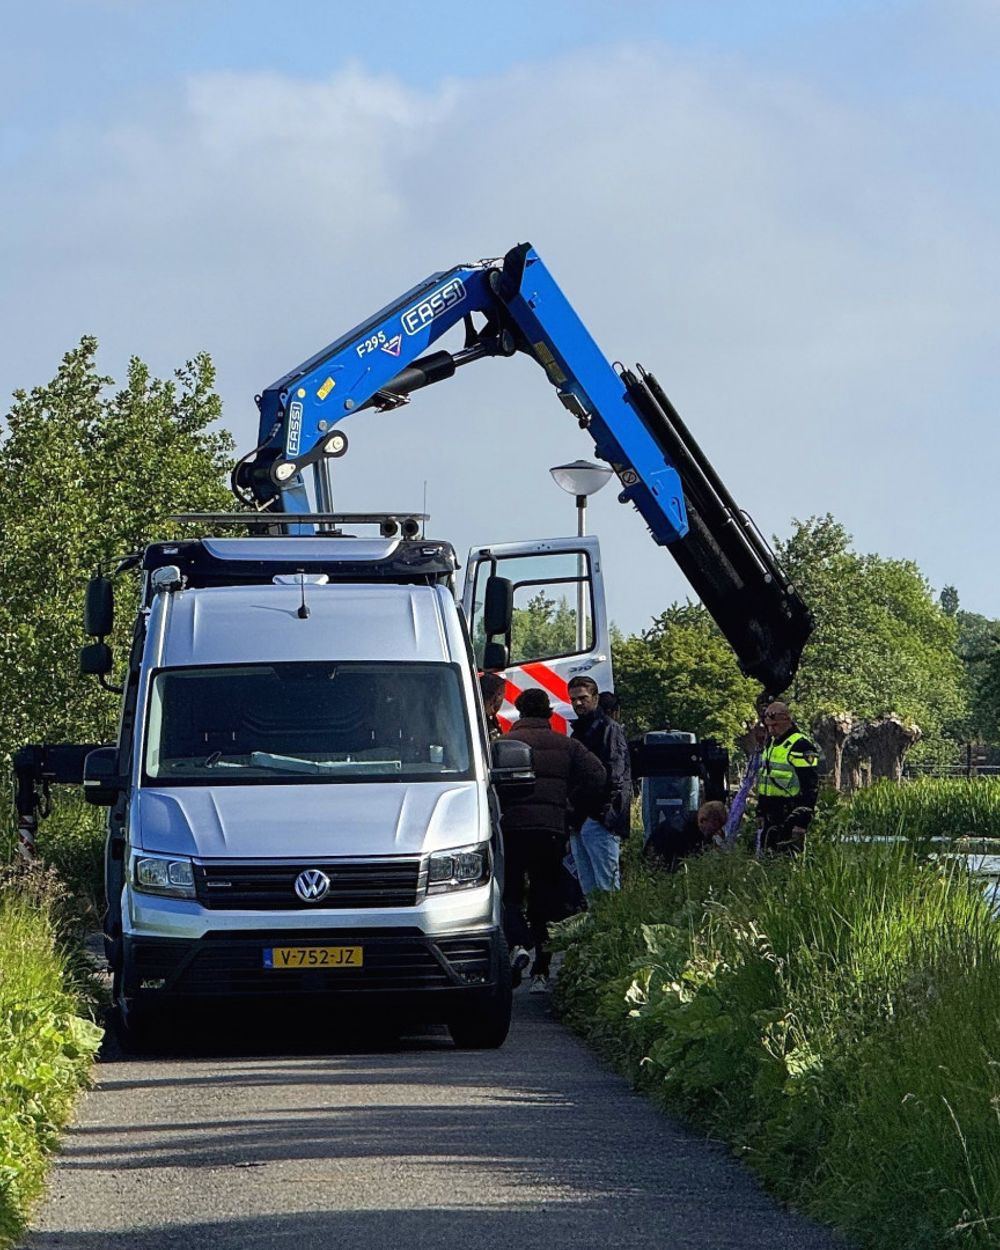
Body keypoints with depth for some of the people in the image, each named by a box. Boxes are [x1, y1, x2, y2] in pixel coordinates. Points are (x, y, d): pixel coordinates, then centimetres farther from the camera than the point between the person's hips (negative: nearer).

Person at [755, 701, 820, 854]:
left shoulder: (801, 747, -13)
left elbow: (810, 787, -16)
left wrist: (801, 822, -20)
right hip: (770, 816, 9)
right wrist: (760, 812, 23)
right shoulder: (771, 743, 17)